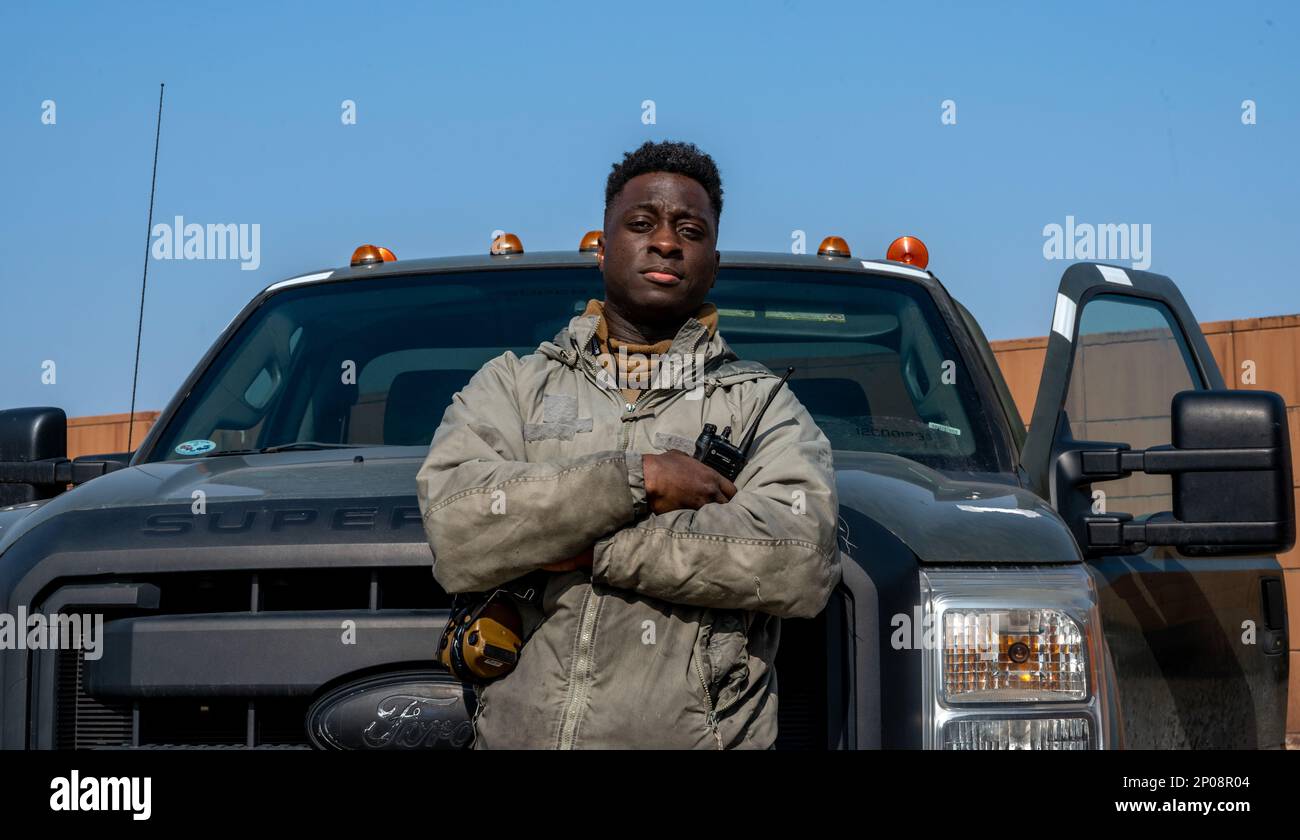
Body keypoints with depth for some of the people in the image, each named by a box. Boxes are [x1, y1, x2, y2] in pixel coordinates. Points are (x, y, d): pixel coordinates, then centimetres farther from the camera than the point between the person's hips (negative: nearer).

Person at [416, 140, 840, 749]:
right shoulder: (511, 385, 7)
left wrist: (595, 549, -15)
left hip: (699, 733, 0)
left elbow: (803, 562, -14)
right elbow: (455, 537, -11)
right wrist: (637, 479, -15)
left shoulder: (762, 404, 5)